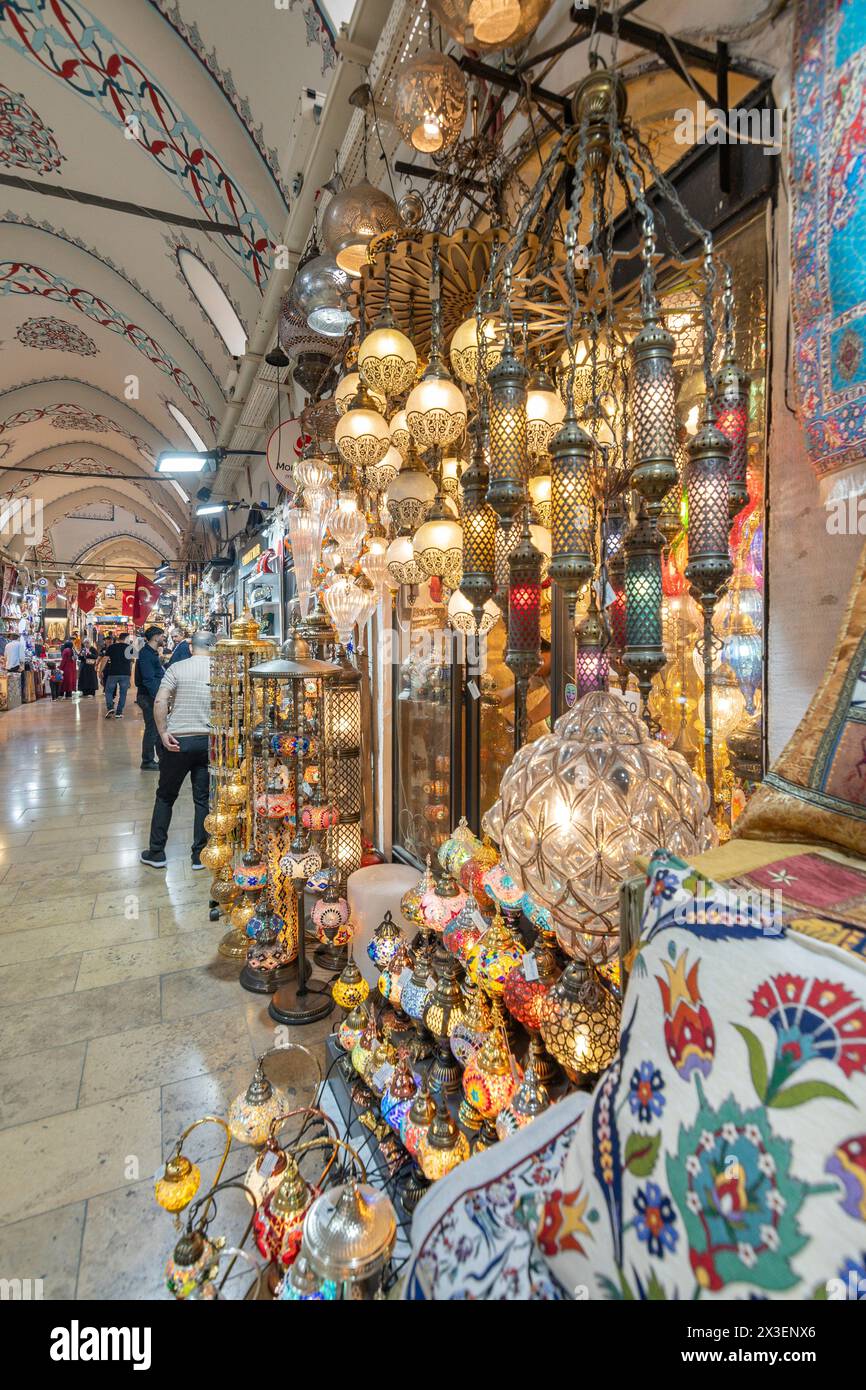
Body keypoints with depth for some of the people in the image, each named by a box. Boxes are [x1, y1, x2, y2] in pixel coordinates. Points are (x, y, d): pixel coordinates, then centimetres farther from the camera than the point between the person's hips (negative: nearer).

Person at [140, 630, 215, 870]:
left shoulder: (177, 668, -4)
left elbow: (160, 702, -14)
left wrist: (163, 732, -9)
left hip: (179, 740, -1)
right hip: (210, 741, 1)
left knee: (165, 796, 14)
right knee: (203, 798, 10)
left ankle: (156, 853, 22)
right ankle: (200, 855, 16)